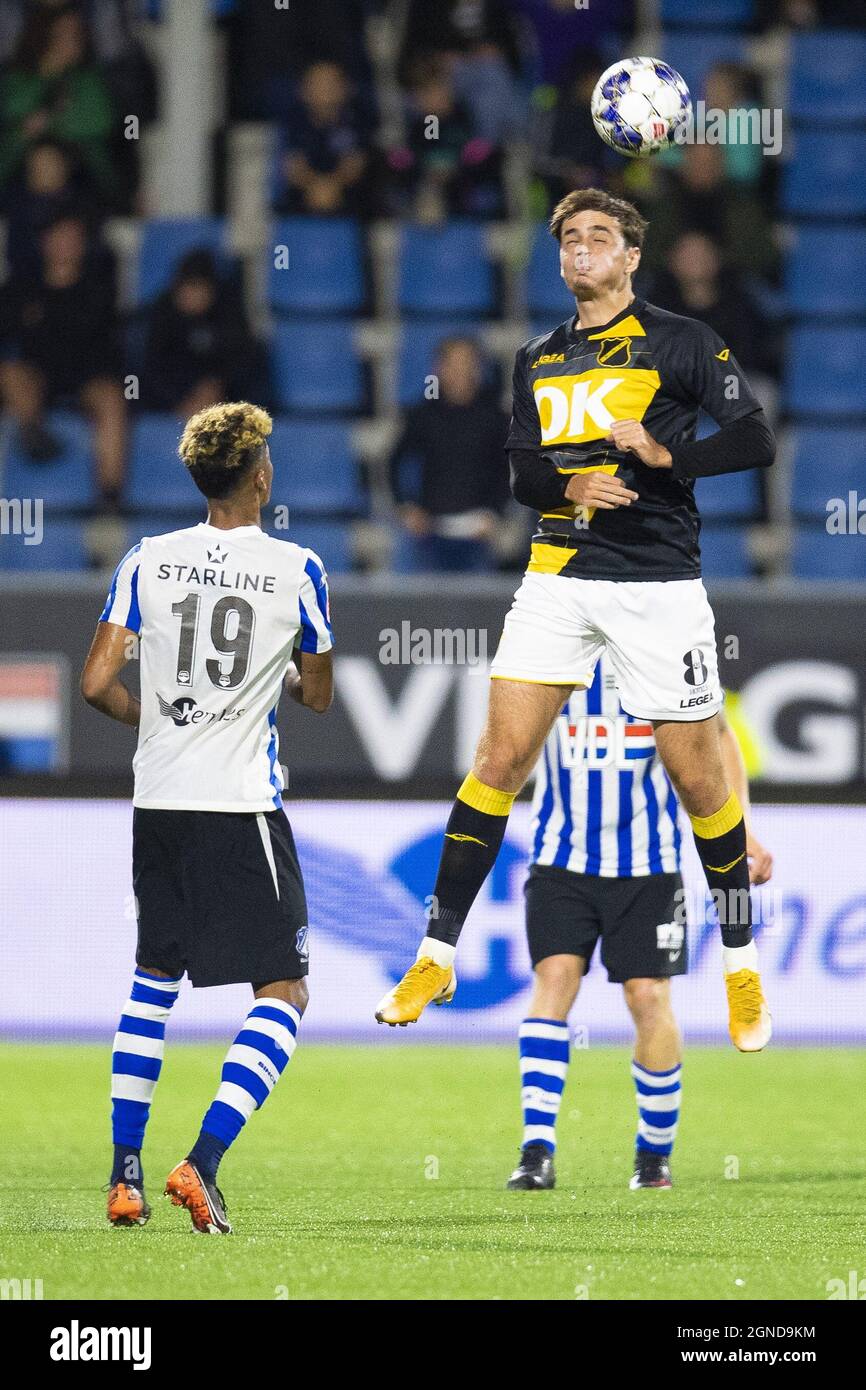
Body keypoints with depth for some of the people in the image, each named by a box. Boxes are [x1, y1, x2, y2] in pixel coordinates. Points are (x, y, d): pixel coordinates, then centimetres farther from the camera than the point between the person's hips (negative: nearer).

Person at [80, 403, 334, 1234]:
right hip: (241, 805, -4)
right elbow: (317, 694, 9)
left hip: (157, 799, 4)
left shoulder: (147, 561, 2)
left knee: (154, 978, 20)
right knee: (282, 992, 1)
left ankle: (124, 1171, 13)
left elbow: (97, 683, -1)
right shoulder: (298, 570, -4)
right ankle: (202, 1162, -16)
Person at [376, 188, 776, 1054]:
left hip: (658, 584, -4)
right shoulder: (539, 362, 15)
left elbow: (753, 439, -8)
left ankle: (740, 962, 18)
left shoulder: (678, 342, 0)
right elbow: (522, 470, 11)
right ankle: (436, 956, 1)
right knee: (500, 758, -4)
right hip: (559, 577, 4)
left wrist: (663, 452, -21)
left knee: (695, 773, 0)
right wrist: (570, 487, -10)